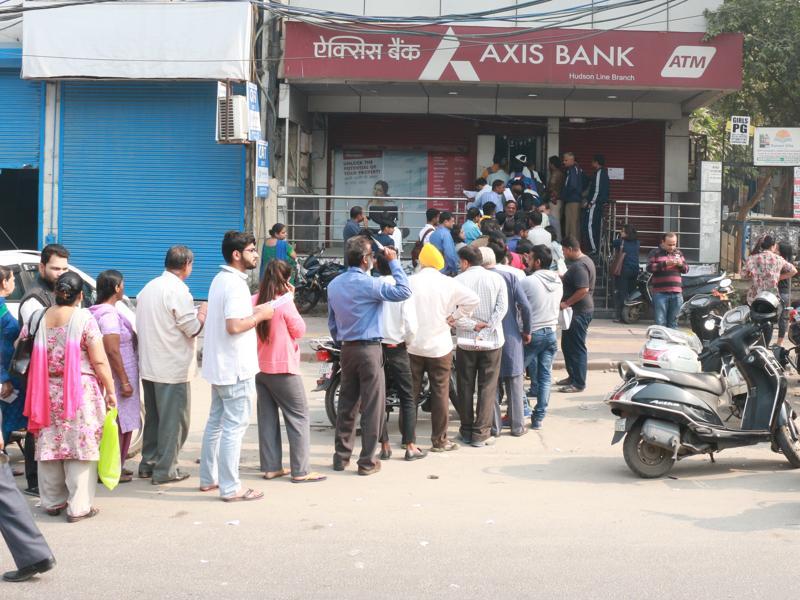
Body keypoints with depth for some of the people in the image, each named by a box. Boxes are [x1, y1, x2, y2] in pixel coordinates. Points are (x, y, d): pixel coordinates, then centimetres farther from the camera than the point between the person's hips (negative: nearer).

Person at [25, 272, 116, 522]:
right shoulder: (84, 319, -10)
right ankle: (79, 507, 3)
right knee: (80, 447, 1)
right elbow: (99, 362, -11)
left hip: (47, 393, 5)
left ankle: (52, 502, 23)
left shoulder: (38, 318, 4)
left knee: (50, 446, 14)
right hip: (79, 394, -5)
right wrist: (110, 391, -2)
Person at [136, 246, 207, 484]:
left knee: (153, 416, 18)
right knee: (173, 419, 1)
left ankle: (148, 464, 24)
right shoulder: (178, 290, -16)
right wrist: (203, 312, 5)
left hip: (148, 366, 8)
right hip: (172, 368, -8)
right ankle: (165, 469, 5)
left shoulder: (149, 287, 10)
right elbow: (193, 328, -15)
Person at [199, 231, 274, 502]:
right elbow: (234, 326, -27)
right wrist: (260, 315, -14)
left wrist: (254, 309, 12)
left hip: (219, 366, 10)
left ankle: (208, 478, 26)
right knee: (235, 426, -5)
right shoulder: (235, 285, -19)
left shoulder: (220, 279, 12)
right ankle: (230, 488, -1)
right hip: (236, 368, -10)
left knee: (215, 421, 17)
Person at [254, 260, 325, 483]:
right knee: (299, 418, 0)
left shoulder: (255, 301, 1)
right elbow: (300, 331, -6)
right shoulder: (285, 303, -16)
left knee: (267, 418, 12)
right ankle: (300, 471, -1)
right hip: (283, 369, -7)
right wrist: (290, 299, -4)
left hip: (260, 368, 7)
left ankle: (271, 467, 16)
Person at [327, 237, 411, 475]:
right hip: (369, 350, -7)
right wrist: (394, 262, -12)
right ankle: (367, 462, 3)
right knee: (372, 407, 0)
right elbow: (404, 292, -20)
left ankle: (341, 457, 18)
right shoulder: (369, 284, -16)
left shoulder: (334, 285, 7)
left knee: (346, 404, 13)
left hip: (347, 349, 7)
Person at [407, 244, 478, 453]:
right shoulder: (448, 283, -6)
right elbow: (473, 299, -11)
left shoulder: (409, 282, -6)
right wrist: (454, 316, -2)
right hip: (439, 346, -1)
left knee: (411, 391, 10)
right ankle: (439, 440, 7)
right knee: (440, 393, 5)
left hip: (413, 345, 1)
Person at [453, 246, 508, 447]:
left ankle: (467, 431, 17)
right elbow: (502, 307, -9)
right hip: (491, 340, 0)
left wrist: (473, 325, -7)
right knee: (487, 388, 4)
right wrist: (488, 326, -10)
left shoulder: (458, 281, -5)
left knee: (465, 387, 11)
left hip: (466, 341, 0)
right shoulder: (496, 279, -1)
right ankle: (481, 434, 2)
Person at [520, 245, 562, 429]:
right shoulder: (558, 282, 5)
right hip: (551, 332, 6)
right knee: (545, 376, 8)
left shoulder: (528, 281, -15)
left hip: (531, 333, -6)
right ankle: (539, 417, 9)